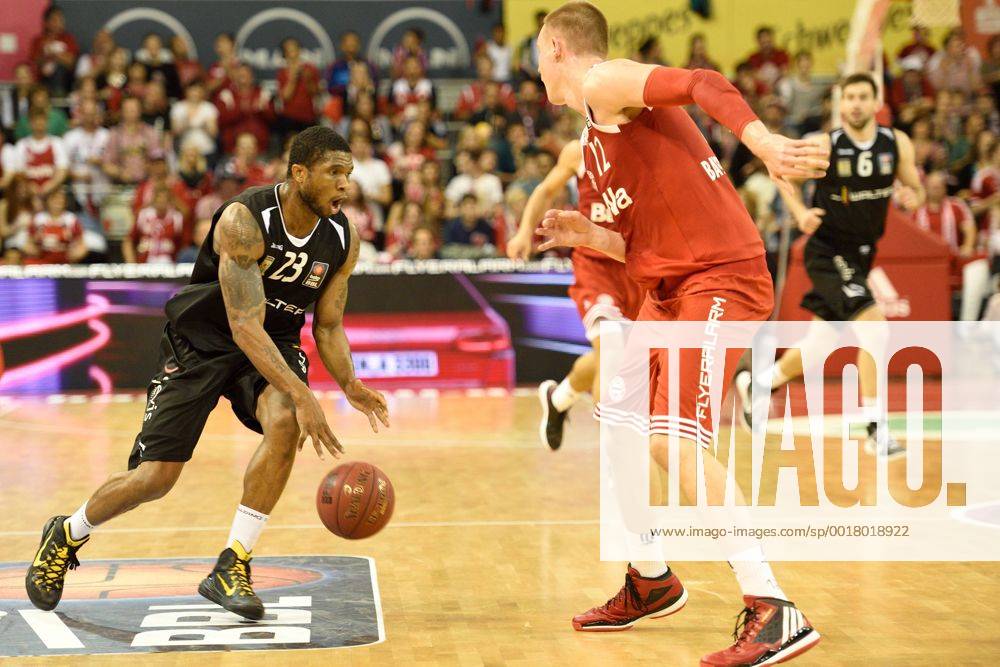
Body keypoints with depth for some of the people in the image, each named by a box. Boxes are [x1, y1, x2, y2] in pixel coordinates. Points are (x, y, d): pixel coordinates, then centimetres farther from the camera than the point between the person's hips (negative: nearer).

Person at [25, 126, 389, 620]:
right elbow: (244, 325, -33)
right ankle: (65, 536, 27)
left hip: (275, 344, 4)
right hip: (201, 340, -4)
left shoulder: (342, 239, -10)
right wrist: (301, 395, -42)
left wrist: (350, 385, -18)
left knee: (285, 425, -29)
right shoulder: (245, 220, -28)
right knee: (155, 477, -5)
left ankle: (230, 569, -17)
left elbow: (328, 327, 1)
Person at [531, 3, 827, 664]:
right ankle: (652, 582, 33)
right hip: (671, 287, 10)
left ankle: (773, 611, -21)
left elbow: (704, 84, -22)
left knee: (671, 438, -21)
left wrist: (763, 142, -38)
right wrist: (588, 236, 7)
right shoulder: (596, 141, 23)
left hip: (721, 276, -10)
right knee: (617, 428, 17)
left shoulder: (607, 83, -5)